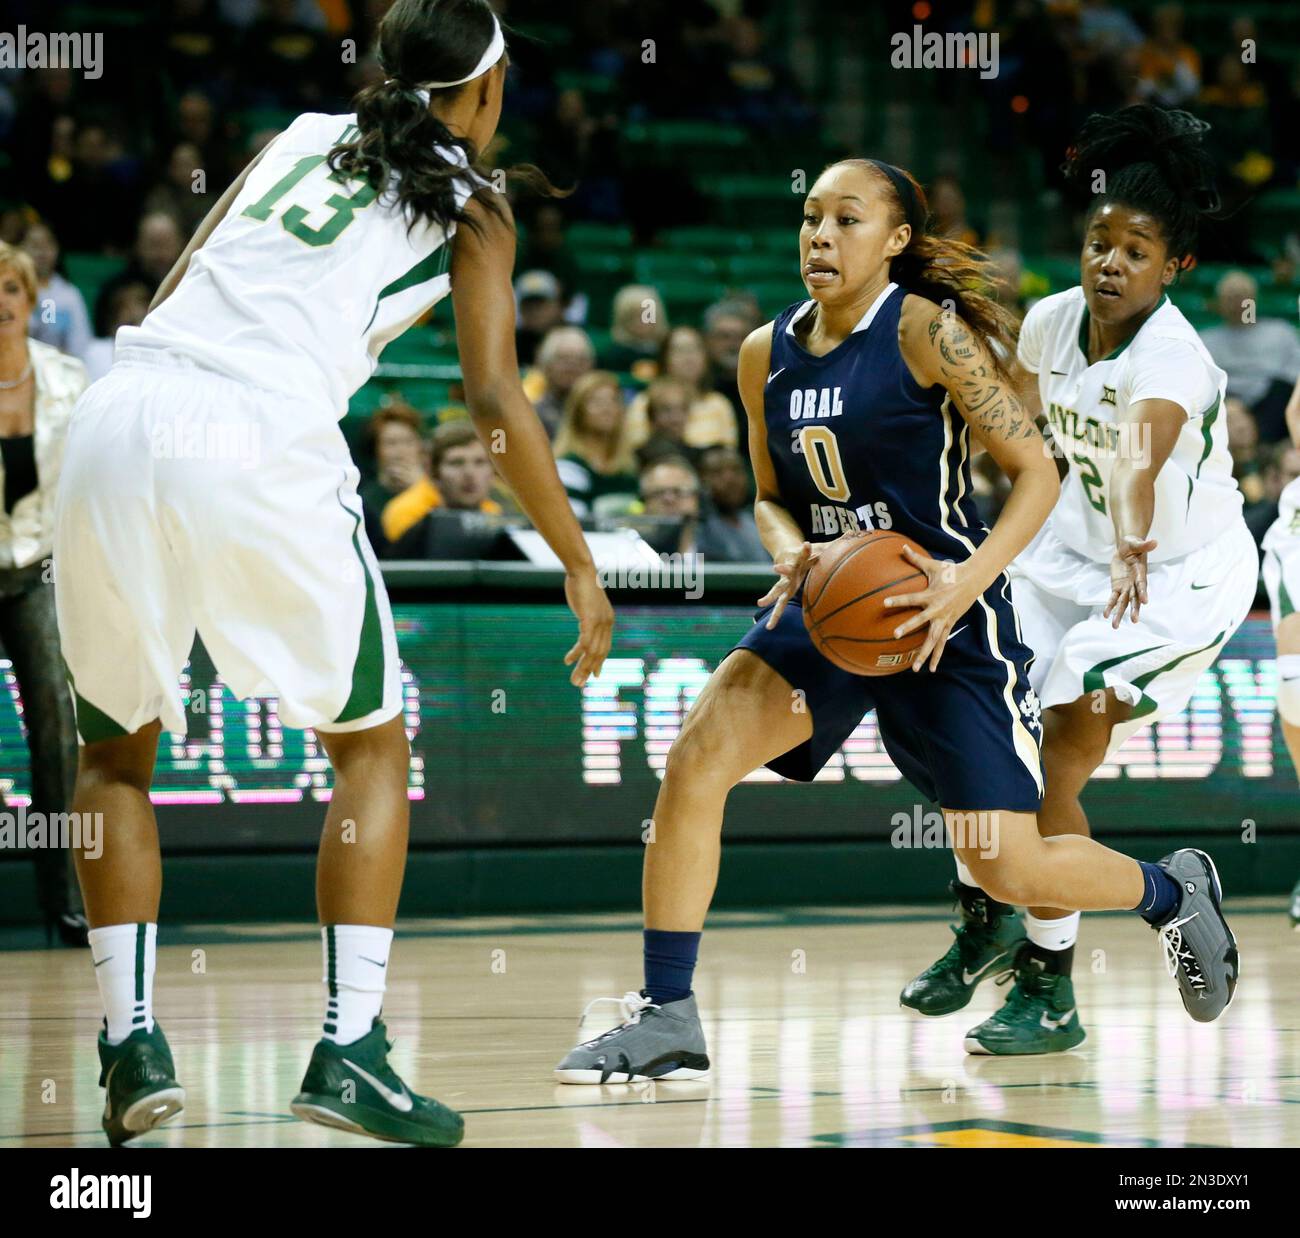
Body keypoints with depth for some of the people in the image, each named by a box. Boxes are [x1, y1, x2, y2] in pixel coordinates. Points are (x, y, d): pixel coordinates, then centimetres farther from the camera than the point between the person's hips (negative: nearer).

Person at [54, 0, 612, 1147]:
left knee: (114, 747, 21)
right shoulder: (471, 205, 14)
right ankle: (349, 1047, 2)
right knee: (372, 744, 14)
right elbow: (495, 398, 7)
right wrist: (581, 568, 12)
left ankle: (131, 1036, 10)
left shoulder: (299, 136, 27)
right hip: (261, 446, -4)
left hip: (119, 414, 4)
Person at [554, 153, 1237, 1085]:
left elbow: (1038, 472, -11)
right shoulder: (767, 355, 4)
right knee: (697, 758, -18)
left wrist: (968, 582, -26)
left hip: (946, 611, -5)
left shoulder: (927, 332, -14)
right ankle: (666, 1019, -11)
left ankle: (1173, 891, 30)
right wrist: (792, 553, -7)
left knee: (1007, 867, -3)